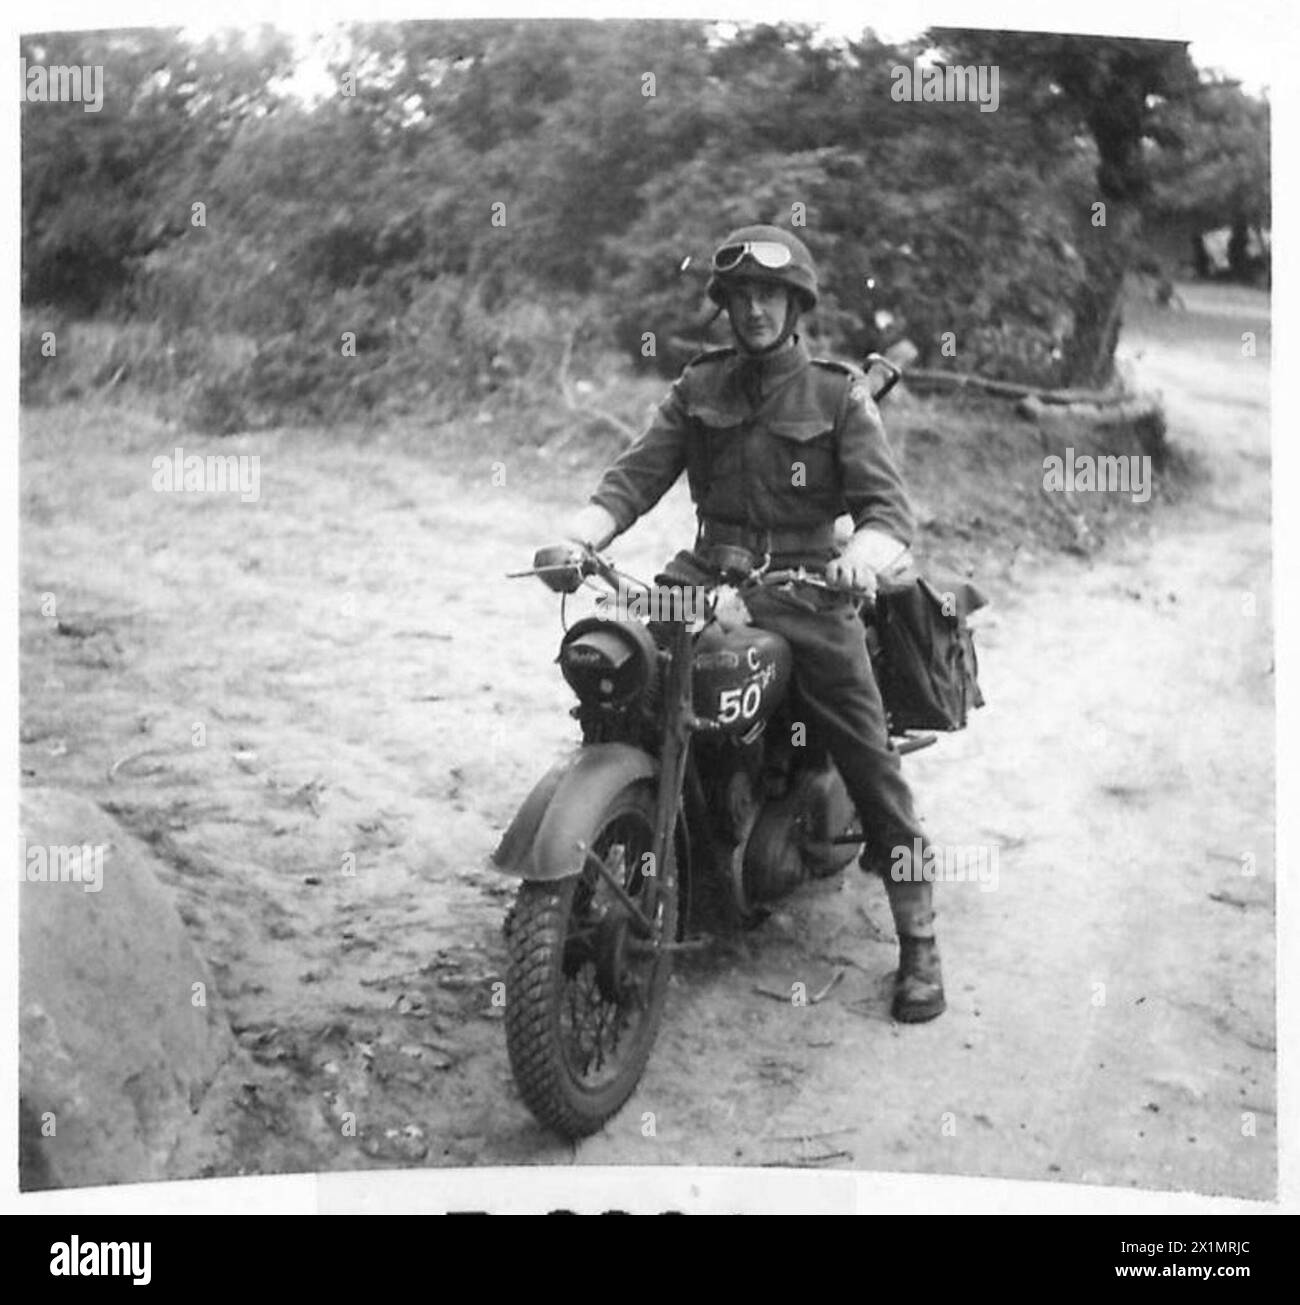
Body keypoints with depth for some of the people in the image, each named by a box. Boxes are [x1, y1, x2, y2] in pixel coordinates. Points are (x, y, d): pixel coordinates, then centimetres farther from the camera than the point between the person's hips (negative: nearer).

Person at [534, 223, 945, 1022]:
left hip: (806, 589, -2)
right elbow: (636, 477, 2)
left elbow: (889, 506, -7)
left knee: (871, 757, -11)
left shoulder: (839, 395, 3)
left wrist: (863, 555, -31)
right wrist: (578, 536, -18)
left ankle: (919, 940, 1)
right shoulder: (699, 388, 12)